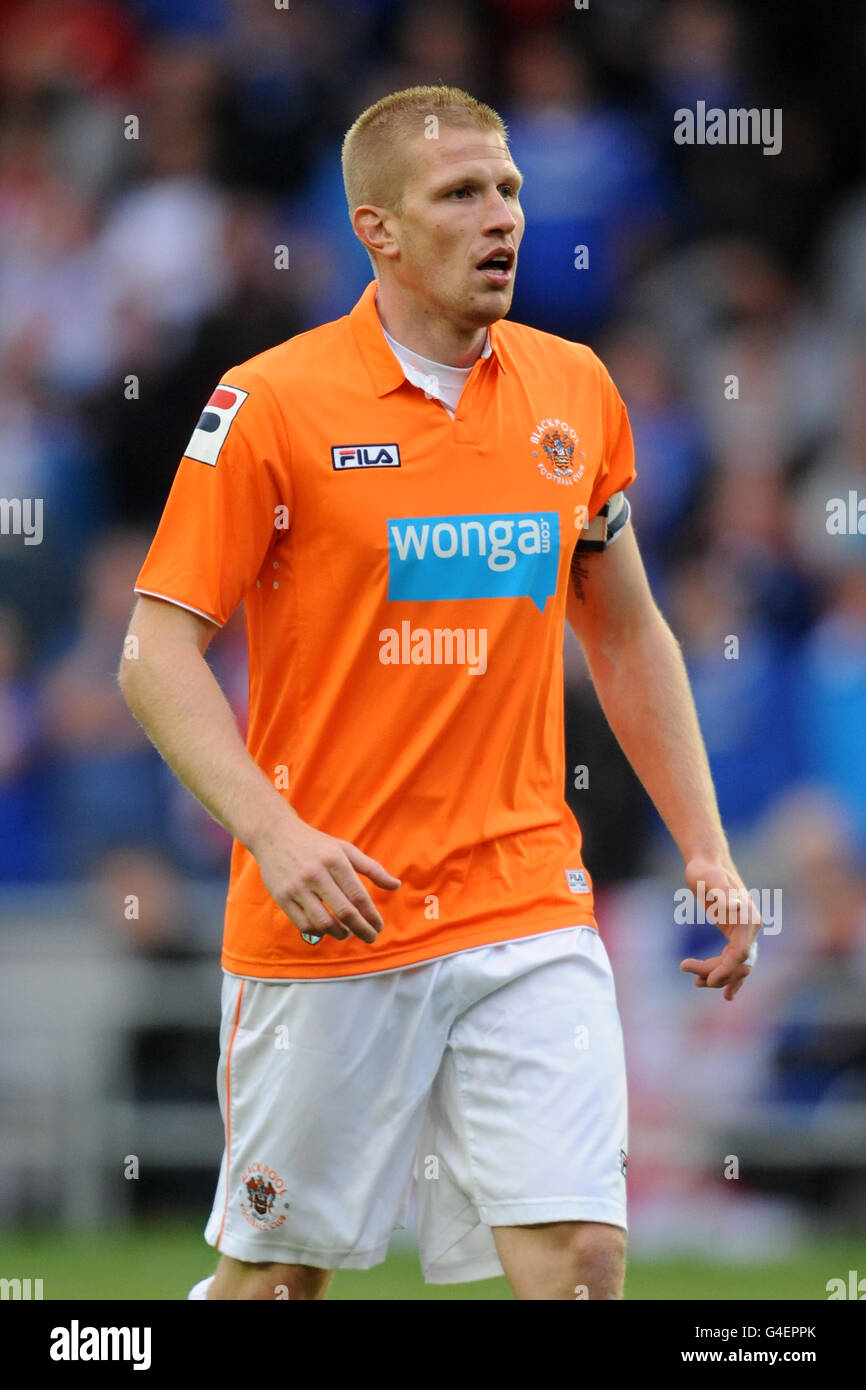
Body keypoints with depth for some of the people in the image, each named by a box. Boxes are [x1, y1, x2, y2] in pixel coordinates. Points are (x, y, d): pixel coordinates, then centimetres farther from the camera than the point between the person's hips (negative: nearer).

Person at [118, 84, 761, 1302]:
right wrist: (274, 835, -20)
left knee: (581, 1254, -10)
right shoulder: (273, 403, -7)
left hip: (529, 912, 3)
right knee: (279, 1269, 6)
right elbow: (158, 655, -7)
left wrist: (705, 850, 13)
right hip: (328, 917, -3)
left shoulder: (575, 391, 7)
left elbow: (628, 637, 19)